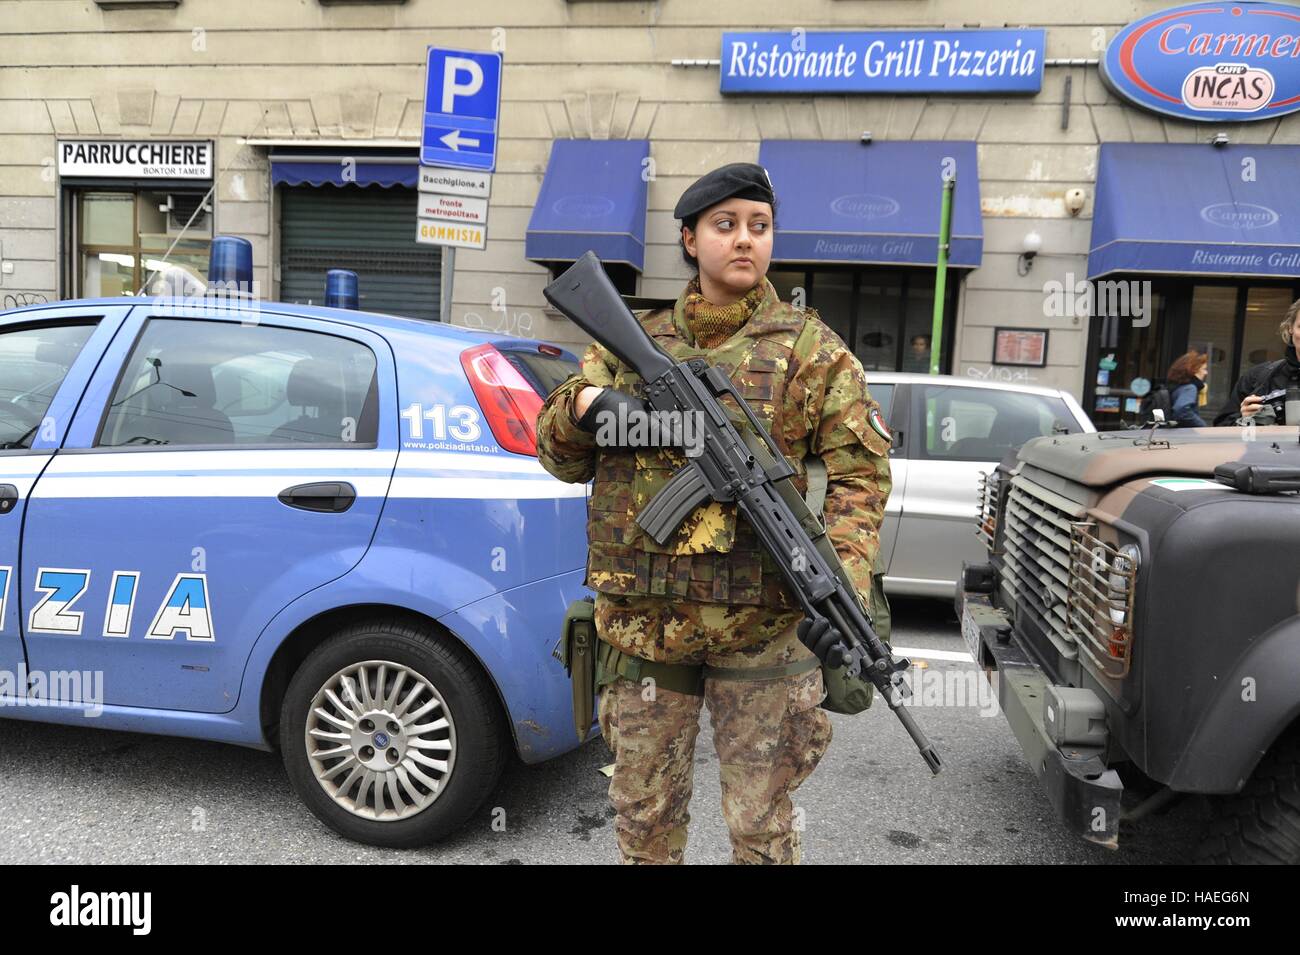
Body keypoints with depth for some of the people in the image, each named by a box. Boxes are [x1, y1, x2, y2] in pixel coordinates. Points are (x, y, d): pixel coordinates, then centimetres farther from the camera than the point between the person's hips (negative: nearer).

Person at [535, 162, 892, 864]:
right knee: (643, 810, 17)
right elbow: (560, 456, 9)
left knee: (761, 823, 11)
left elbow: (860, 469, -4)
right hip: (641, 620, 3)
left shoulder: (809, 347, 2)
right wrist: (584, 405, -14)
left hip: (761, 624, -2)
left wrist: (842, 585, -19)